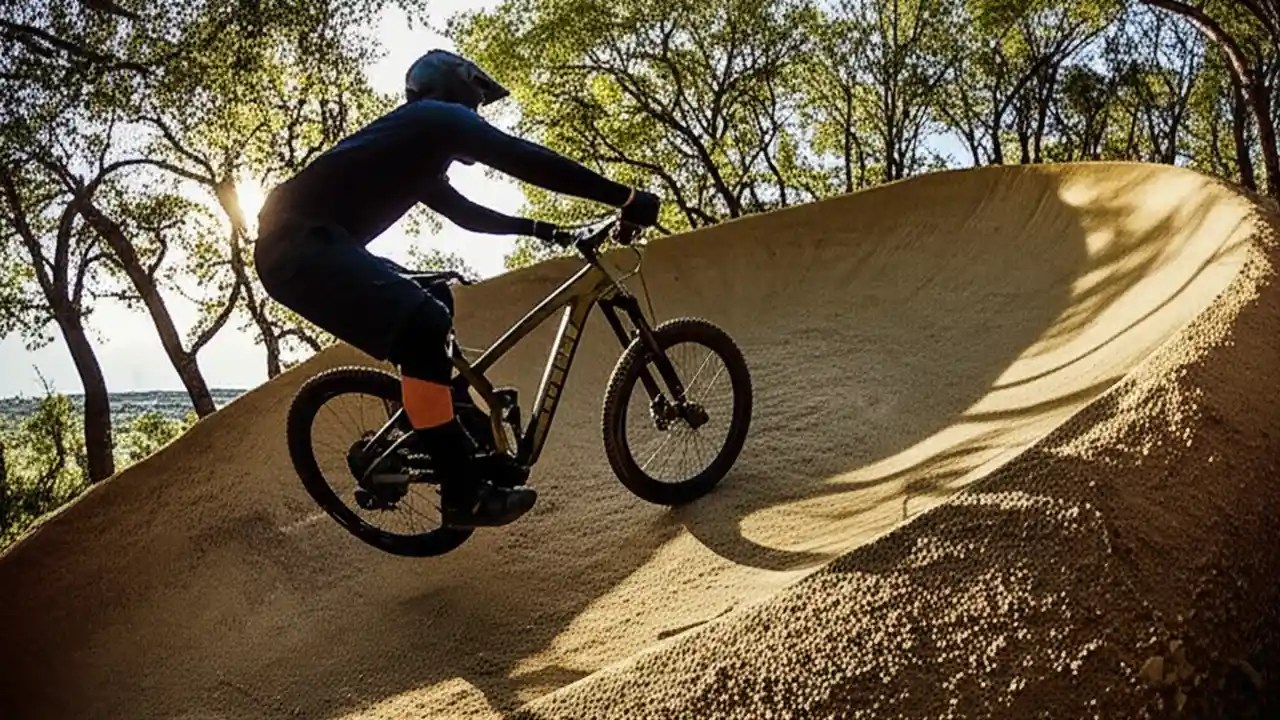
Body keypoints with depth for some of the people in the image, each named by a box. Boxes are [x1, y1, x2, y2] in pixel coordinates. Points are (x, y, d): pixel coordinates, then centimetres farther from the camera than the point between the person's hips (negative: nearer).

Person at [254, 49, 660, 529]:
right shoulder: (439, 119, 0)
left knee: (422, 326, 16)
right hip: (301, 243, -11)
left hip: (298, 246, 11)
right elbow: (524, 160, -8)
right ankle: (464, 492, -19)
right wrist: (625, 198, -9)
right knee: (423, 325, -22)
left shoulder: (415, 148, 29)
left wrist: (538, 229, 38)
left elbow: (464, 213, 37)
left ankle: (464, 454, 21)